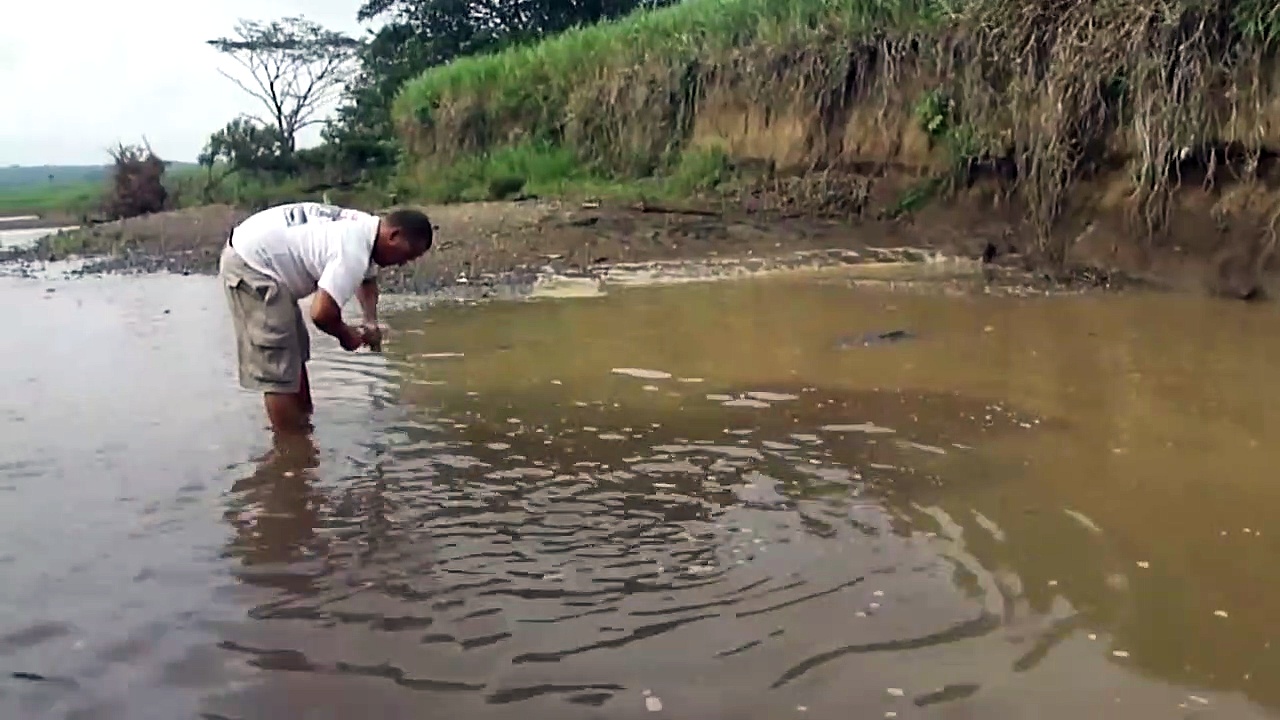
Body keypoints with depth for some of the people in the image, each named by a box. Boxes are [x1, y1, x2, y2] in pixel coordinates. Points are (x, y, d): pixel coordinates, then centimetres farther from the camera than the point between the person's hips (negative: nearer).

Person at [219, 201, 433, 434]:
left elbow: (368, 279, 23)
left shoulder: (366, 227, 4)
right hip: (249, 265, -11)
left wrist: (371, 322, 7)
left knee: (294, 352, 20)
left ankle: (304, 426, 33)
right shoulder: (353, 251, -28)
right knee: (277, 367, -9)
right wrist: (346, 334, -12)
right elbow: (322, 313, -33)